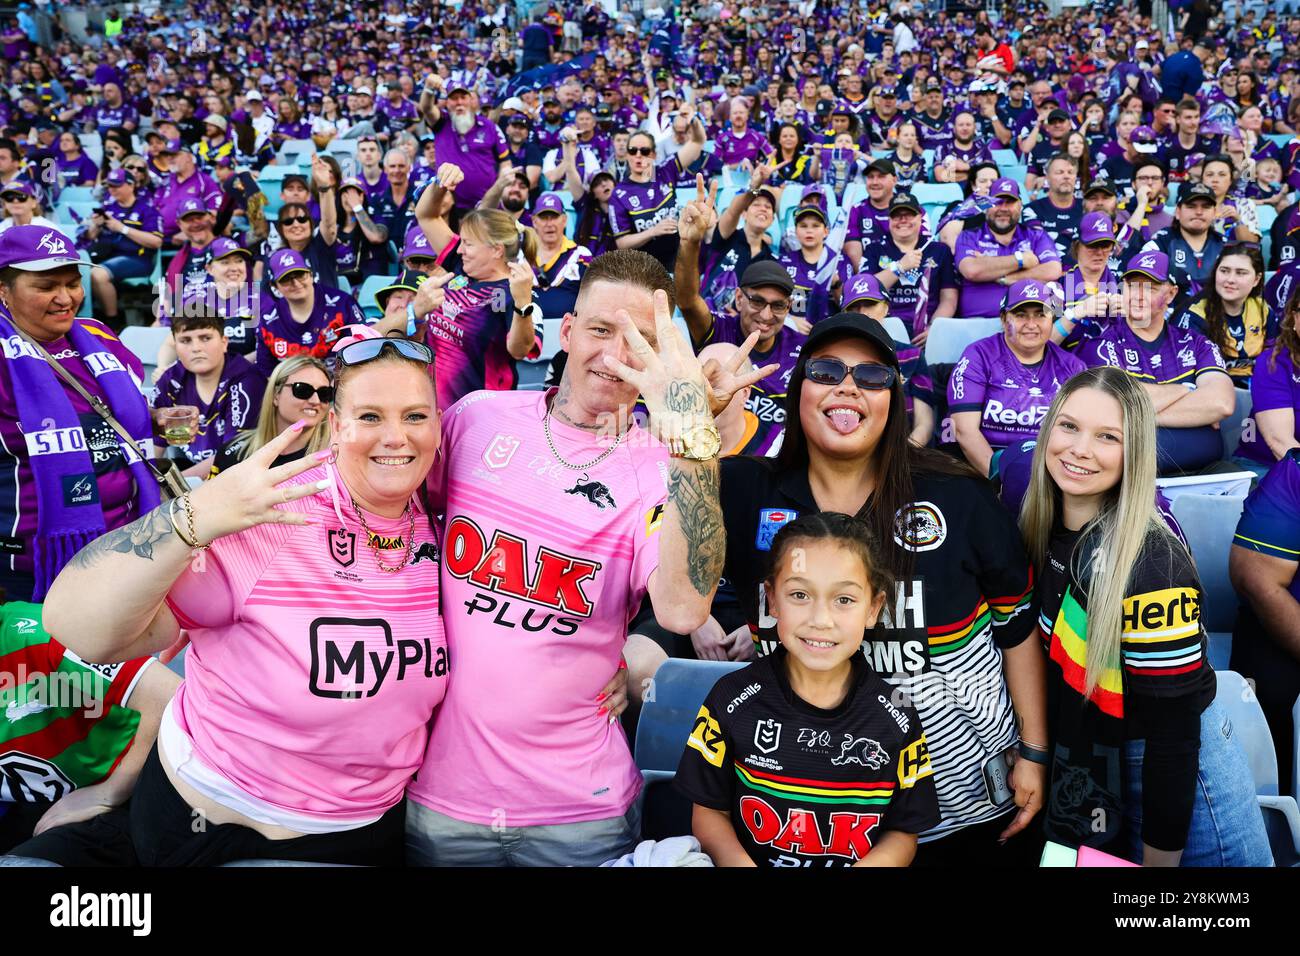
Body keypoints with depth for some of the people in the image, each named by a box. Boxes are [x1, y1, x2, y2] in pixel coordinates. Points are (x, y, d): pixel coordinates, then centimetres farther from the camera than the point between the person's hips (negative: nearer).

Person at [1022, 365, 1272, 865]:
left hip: (1180, 766, -6)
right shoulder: (1044, 532, -7)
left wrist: (1158, 857, -18)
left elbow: (1173, 732, -23)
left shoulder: (1152, 566, -28)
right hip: (1082, 765, 6)